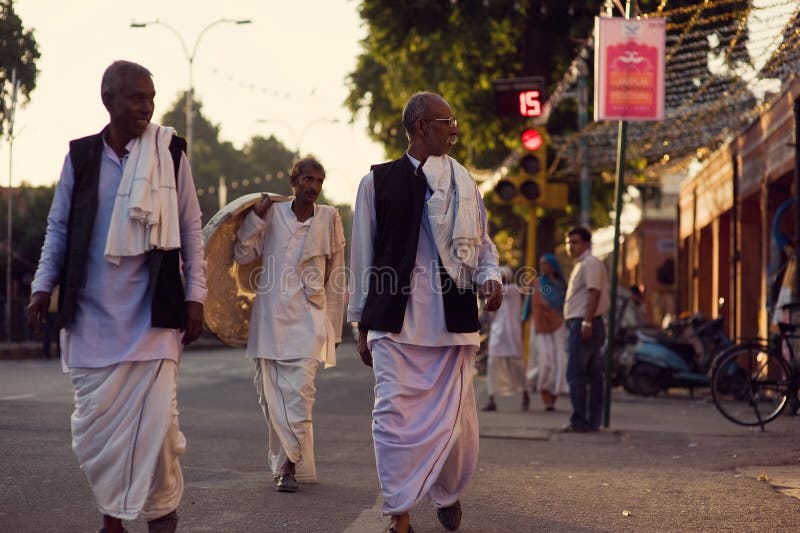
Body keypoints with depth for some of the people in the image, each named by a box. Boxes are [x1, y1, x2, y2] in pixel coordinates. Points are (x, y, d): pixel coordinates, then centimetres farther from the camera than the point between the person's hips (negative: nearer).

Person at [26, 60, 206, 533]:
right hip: (92, 313, 2)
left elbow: (191, 229, 4)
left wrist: (195, 294, 1)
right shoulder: (81, 156, 5)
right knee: (94, 419, 3)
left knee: (156, 417, -9)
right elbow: (59, 227, 12)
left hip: (153, 312, -2)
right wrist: (44, 285, 4)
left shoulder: (170, 152, 1)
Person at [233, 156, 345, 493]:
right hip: (270, 317, 2)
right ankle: (284, 461, 17)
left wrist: (333, 327, 9)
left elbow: (335, 275, 8)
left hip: (308, 317, -2)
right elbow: (243, 254, 3)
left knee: (299, 391, -13)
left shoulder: (329, 218, 4)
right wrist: (255, 217, -6)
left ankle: (291, 466, -9)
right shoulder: (272, 213, 6)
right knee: (271, 394, 4)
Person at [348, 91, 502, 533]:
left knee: (454, 416, 4)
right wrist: (363, 324, 9)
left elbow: (481, 243, 16)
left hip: (451, 318, 2)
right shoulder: (378, 181, 5)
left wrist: (489, 276, -6)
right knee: (394, 413, -8)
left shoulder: (463, 182, 10)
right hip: (394, 319, -2)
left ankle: (447, 495, 30)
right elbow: (363, 257, 9)